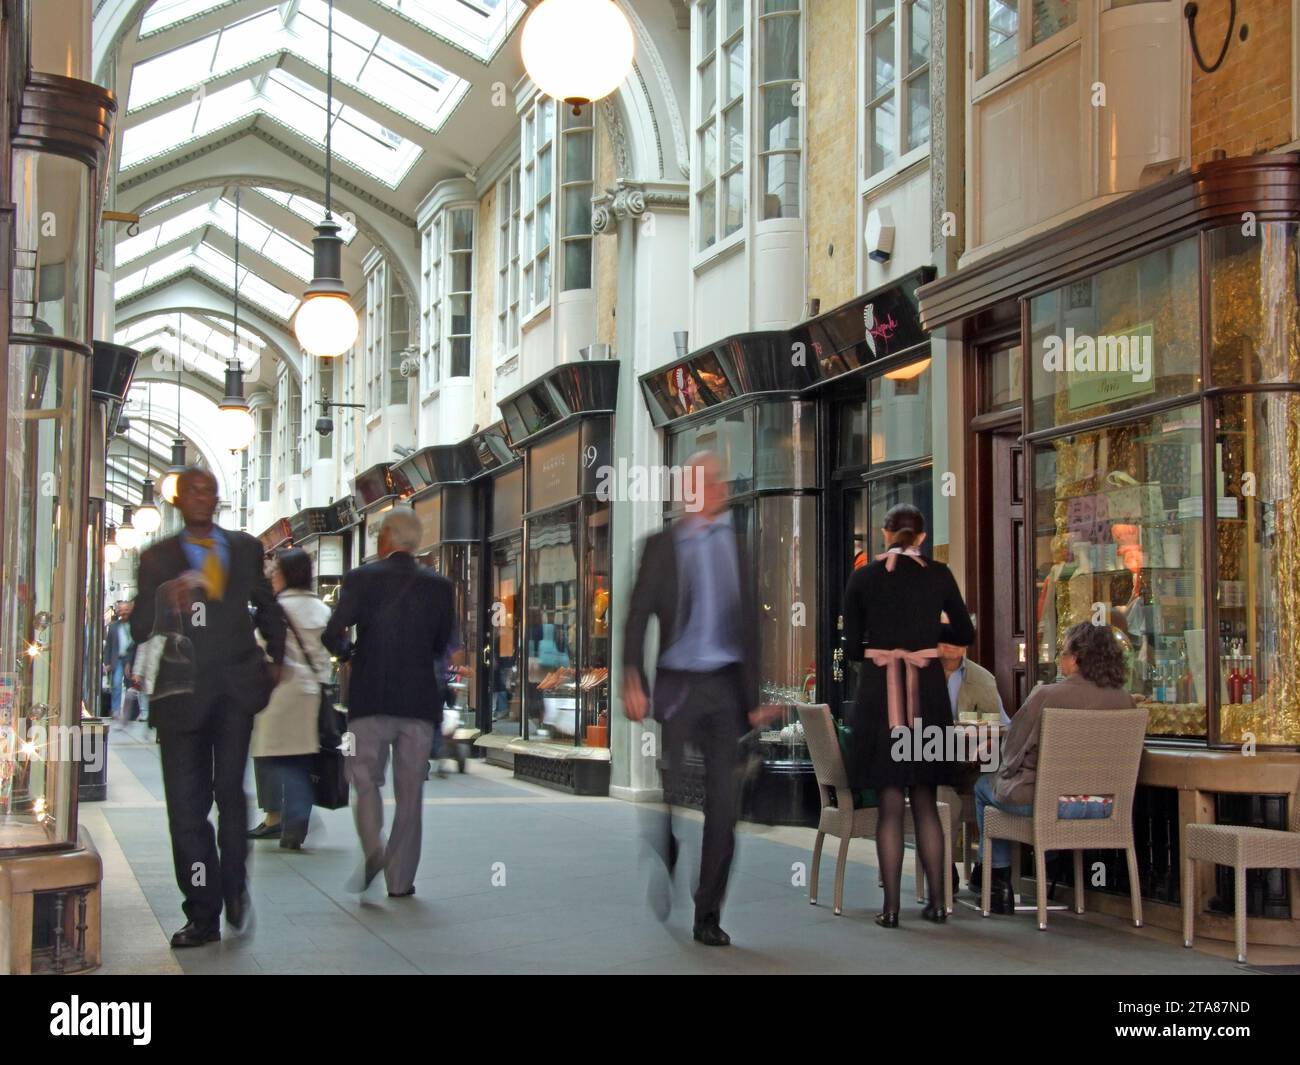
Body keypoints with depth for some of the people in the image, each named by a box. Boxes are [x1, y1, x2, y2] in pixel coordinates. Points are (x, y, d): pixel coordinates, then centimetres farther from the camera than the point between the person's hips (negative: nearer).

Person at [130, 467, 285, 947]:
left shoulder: (245, 548, 13)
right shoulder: (157, 559, 7)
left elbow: (267, 606, 28)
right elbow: (140, 630, -3)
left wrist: (274, 658, 20)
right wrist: (164, 602, -23)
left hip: (236, 688, 0)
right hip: (183, 690, 0)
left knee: (230, 790, -13)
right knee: (187, 805, 1)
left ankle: (235, 888, 7)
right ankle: (203, 916, 8)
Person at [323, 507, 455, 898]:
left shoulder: (361, 578, -5)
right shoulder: (440, 586, 2)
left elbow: (333, 634, -11)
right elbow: (443, 646, 9)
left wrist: (348, 653, 10)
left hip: (370, 698, -2)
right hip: (420, 700, 2)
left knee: (365, 780, 9)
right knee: (410, 791, 8)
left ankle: (373, 848, -15)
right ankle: (400, 879, 9)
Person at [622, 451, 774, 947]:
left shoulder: (739, 544, 9)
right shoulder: (661, 545, 2)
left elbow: (751, 622, 10)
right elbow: (637, 616, -2)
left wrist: (755, 696, 7)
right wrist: (632, 681, -13)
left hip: (726, 685, 2)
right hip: (676, 683, -2)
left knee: (723, 805, 1)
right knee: (664, 798, 1)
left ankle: (708, 916, 11)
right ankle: (654, 908, 22)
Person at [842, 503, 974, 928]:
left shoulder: (863, 578, 1)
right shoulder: (938, 575, 2)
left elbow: (852, 647, 3)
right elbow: (965, 634, 12)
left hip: (879, 690, -1)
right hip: (927, 691, 1)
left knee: (890, 804, 3)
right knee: (925, 802, 11)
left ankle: (891, 906, 3)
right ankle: (937, 901, 12)